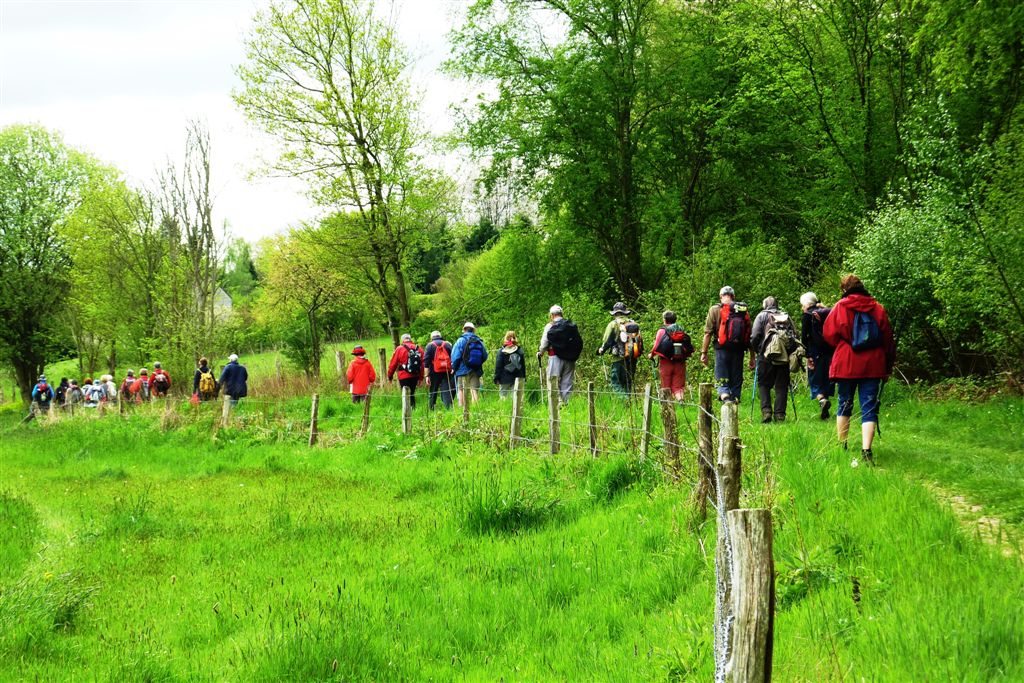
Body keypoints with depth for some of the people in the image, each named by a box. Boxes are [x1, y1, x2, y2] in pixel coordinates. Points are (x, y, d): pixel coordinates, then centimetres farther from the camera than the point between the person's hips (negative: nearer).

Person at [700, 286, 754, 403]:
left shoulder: (715, 310, 0)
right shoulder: (744, 310, 9)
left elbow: (708, 333, -5)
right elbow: (750, 335, 9)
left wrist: (704, 353, 1)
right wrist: (752, 357, 14)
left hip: (722, 349, -3)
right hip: (739, 351, 3)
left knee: (721, 380, 0)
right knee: (736, 381, 11)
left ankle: (724, 395, -29)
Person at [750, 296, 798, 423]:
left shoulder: (762, 316, 7)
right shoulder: (786, 317, 17)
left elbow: (754, 337, -3)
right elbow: (795, 337, 10)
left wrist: (757, 350, 12)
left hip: (767, 355, -3)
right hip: (784, 356, 3)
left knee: (763, 384, 7)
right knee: (782, 386, 7)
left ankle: (766, 411, -9)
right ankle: (780, 414, 1)